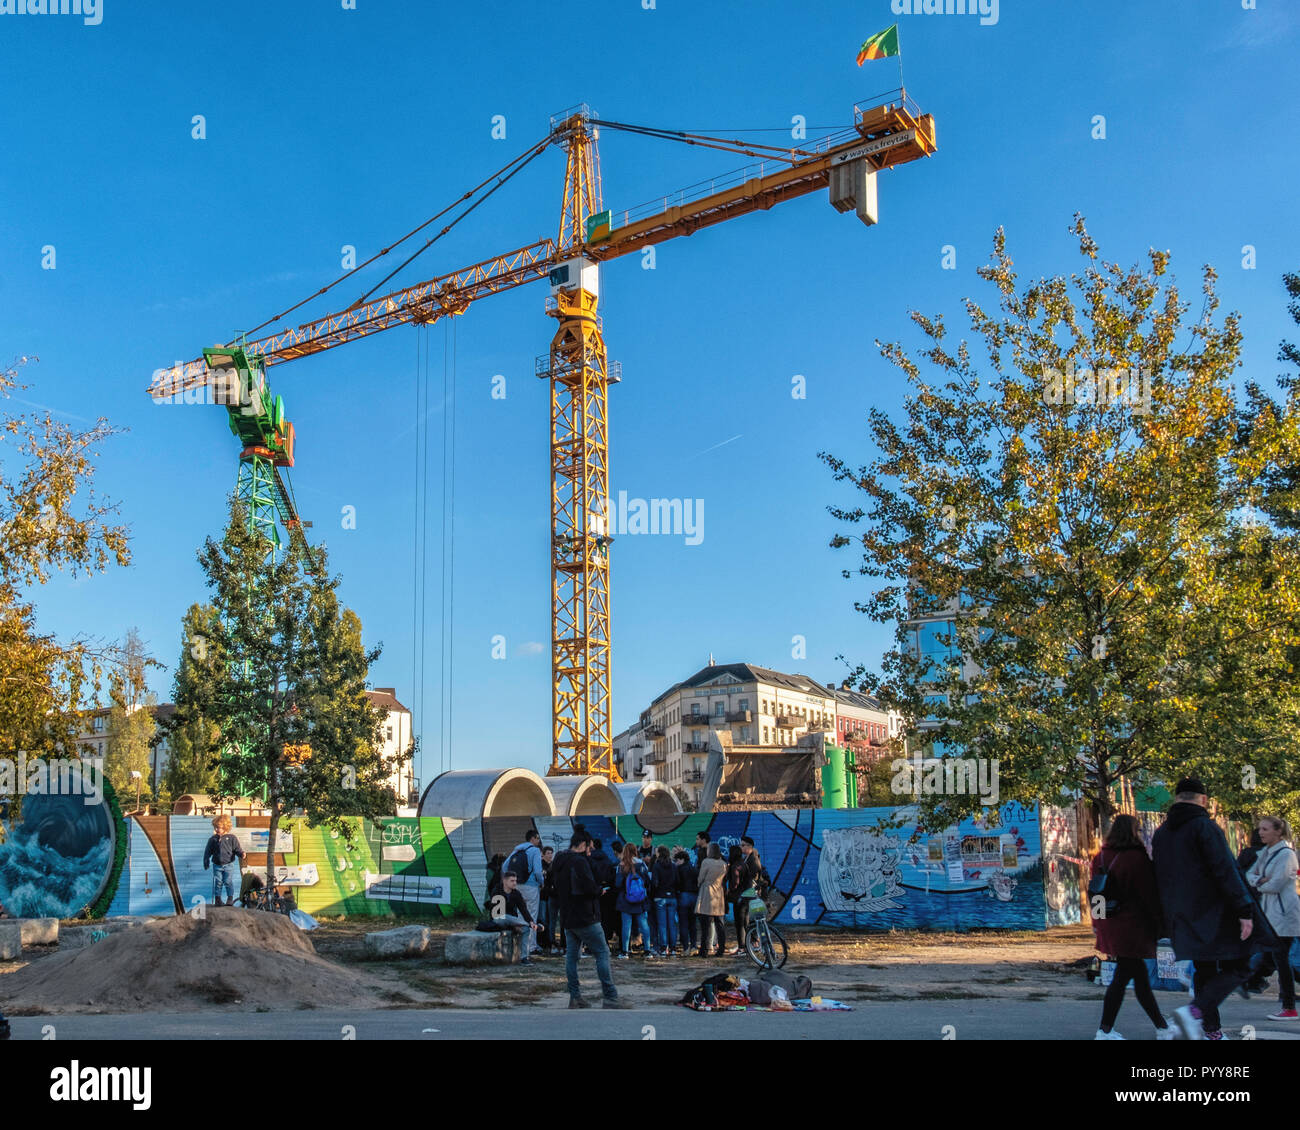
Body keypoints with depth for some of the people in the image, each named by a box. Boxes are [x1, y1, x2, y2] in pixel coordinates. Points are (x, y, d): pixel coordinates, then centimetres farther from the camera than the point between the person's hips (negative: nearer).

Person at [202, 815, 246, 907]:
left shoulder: (231, 838, -3)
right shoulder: (213, 839, 2)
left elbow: (237, 849, -1)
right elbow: (208, 851, 11)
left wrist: (241, 854, -20)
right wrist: (206, 862, 11)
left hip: (228, 865, -2)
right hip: (217, 865, 2)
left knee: (228, 882, -3)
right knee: (218, 882, 3)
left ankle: (230, 898, 8)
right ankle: (217, 899, 13)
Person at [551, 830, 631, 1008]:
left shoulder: (558, 862, 13)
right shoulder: (580, 862, -17)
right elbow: (590, 888, -23)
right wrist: (600, 889, -4)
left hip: (567, 918, 9)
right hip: (584, 918, -9)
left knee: (571, 955, 11)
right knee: (602, 953, -3)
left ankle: (575, 997, 12)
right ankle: (610, 997, -3)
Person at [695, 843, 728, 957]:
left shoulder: (706, 862, -9)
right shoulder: (723, 864, 6)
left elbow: (700, 878, -2)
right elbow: (725, 880, 12)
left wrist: (699, 885, 16)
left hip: (707, 893, -5)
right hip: (719, 896, 5)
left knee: (706, 924, -3)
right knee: (720, 924, 9)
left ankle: (704, 950, -3)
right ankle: (721, 949, 10)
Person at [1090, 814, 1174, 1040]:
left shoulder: (1100, 857, 6)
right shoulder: (1137, 858, -14)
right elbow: (1150, 895, -11)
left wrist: (1097, 923, 20)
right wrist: (1161, 925, -3)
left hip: (1108, 926, 7)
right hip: (1131, 928, -7)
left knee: (1140, 977, 17)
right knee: (1122, 978, 1)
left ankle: (1162, 1027, 27)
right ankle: (1105, 1031, 5)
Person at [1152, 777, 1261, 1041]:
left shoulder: (1161, 833, 13)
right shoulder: (1203, 826, -11)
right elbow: (1226, 871, -17)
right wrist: (1244, 911, -17)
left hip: (1181, 917, 7)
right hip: (1211, 913, -7)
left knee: (1204, 969, 15)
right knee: (1236, 968, -3)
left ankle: (1212, 1031, 15)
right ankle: (1195, 1011, -21)